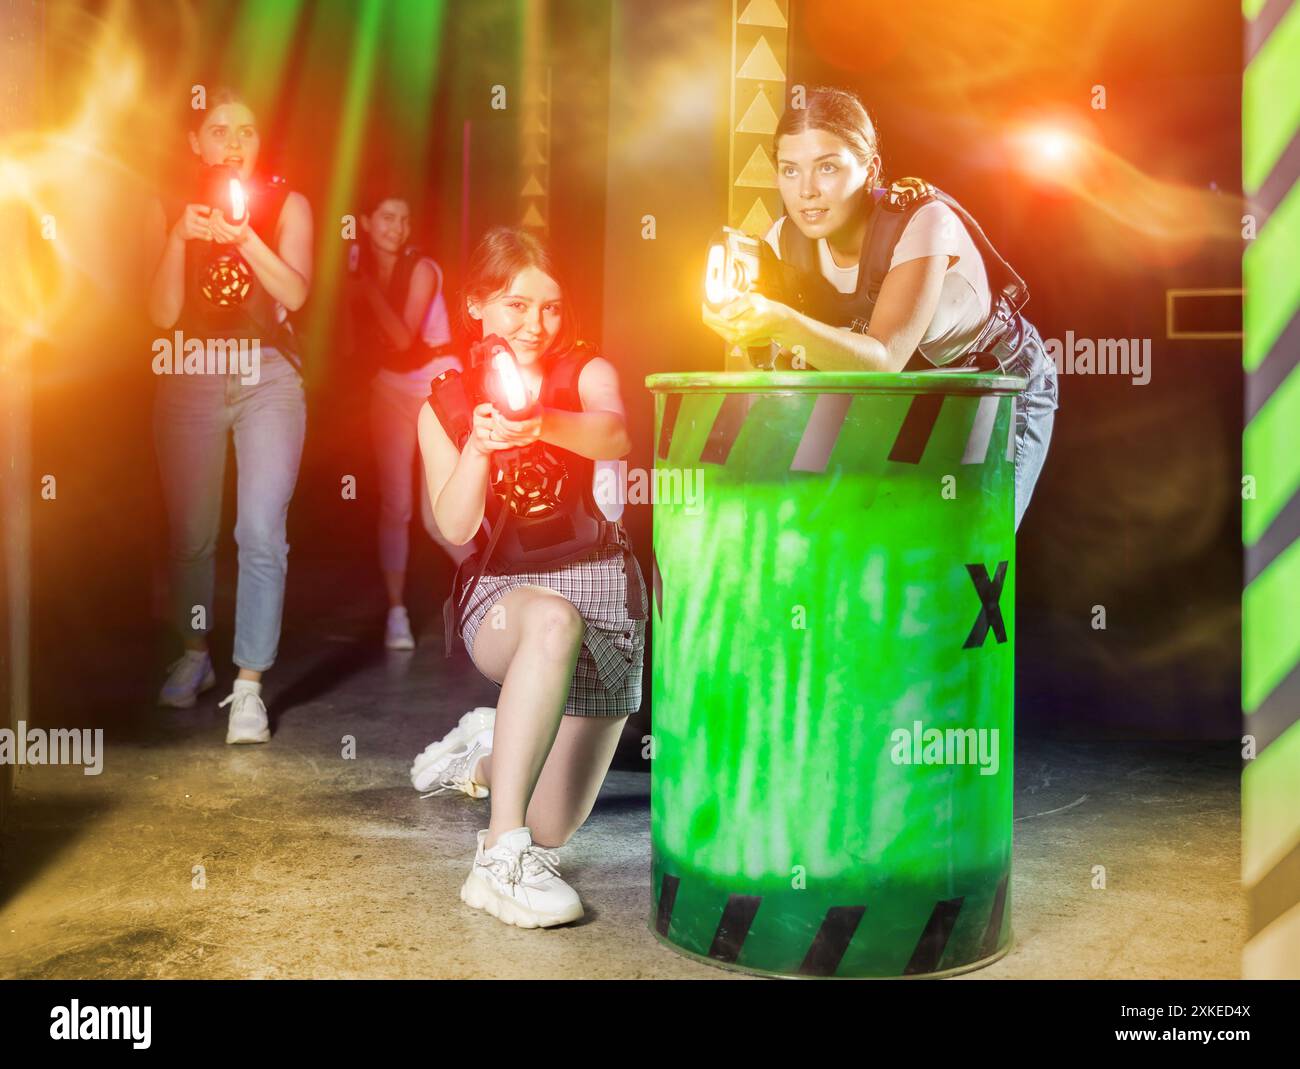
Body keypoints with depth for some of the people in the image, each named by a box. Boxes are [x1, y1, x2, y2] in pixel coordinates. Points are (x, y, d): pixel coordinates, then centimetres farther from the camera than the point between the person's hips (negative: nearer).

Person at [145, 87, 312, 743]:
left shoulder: (286, 204, 6)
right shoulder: (170, 211, 8)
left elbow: (295, 293, -9)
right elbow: (163, 313, -1)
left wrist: (242, 237, -21)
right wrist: (181, 238, -12)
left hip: (268, 375, -2)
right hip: (189, 379, 2)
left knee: (262, 532, -14)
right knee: (190, 533, 7)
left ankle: (248, 685, -9)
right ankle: (194, 655, 28)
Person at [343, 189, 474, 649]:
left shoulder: (421, 269, -12)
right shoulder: (361, 270, 3)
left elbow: (403, 337, -20)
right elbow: (360, 344, 4)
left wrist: (369, 288, -17)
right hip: (390, 390, 5)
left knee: (440, 514, -8)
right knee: (394, 505, 2)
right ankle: (397, 612, 10)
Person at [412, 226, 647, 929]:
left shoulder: (586, 373, -1)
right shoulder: (444, 407, 2)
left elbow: (616, 436, -25)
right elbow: (454, 528, -11)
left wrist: (539, 423, -44)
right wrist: (479, 444, -28)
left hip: (600, 584, 1)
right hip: (500, 595, -1)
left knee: (552, 829, -2)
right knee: (553, 621, -42)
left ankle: (494, 747, 33)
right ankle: (500, 858, -36)